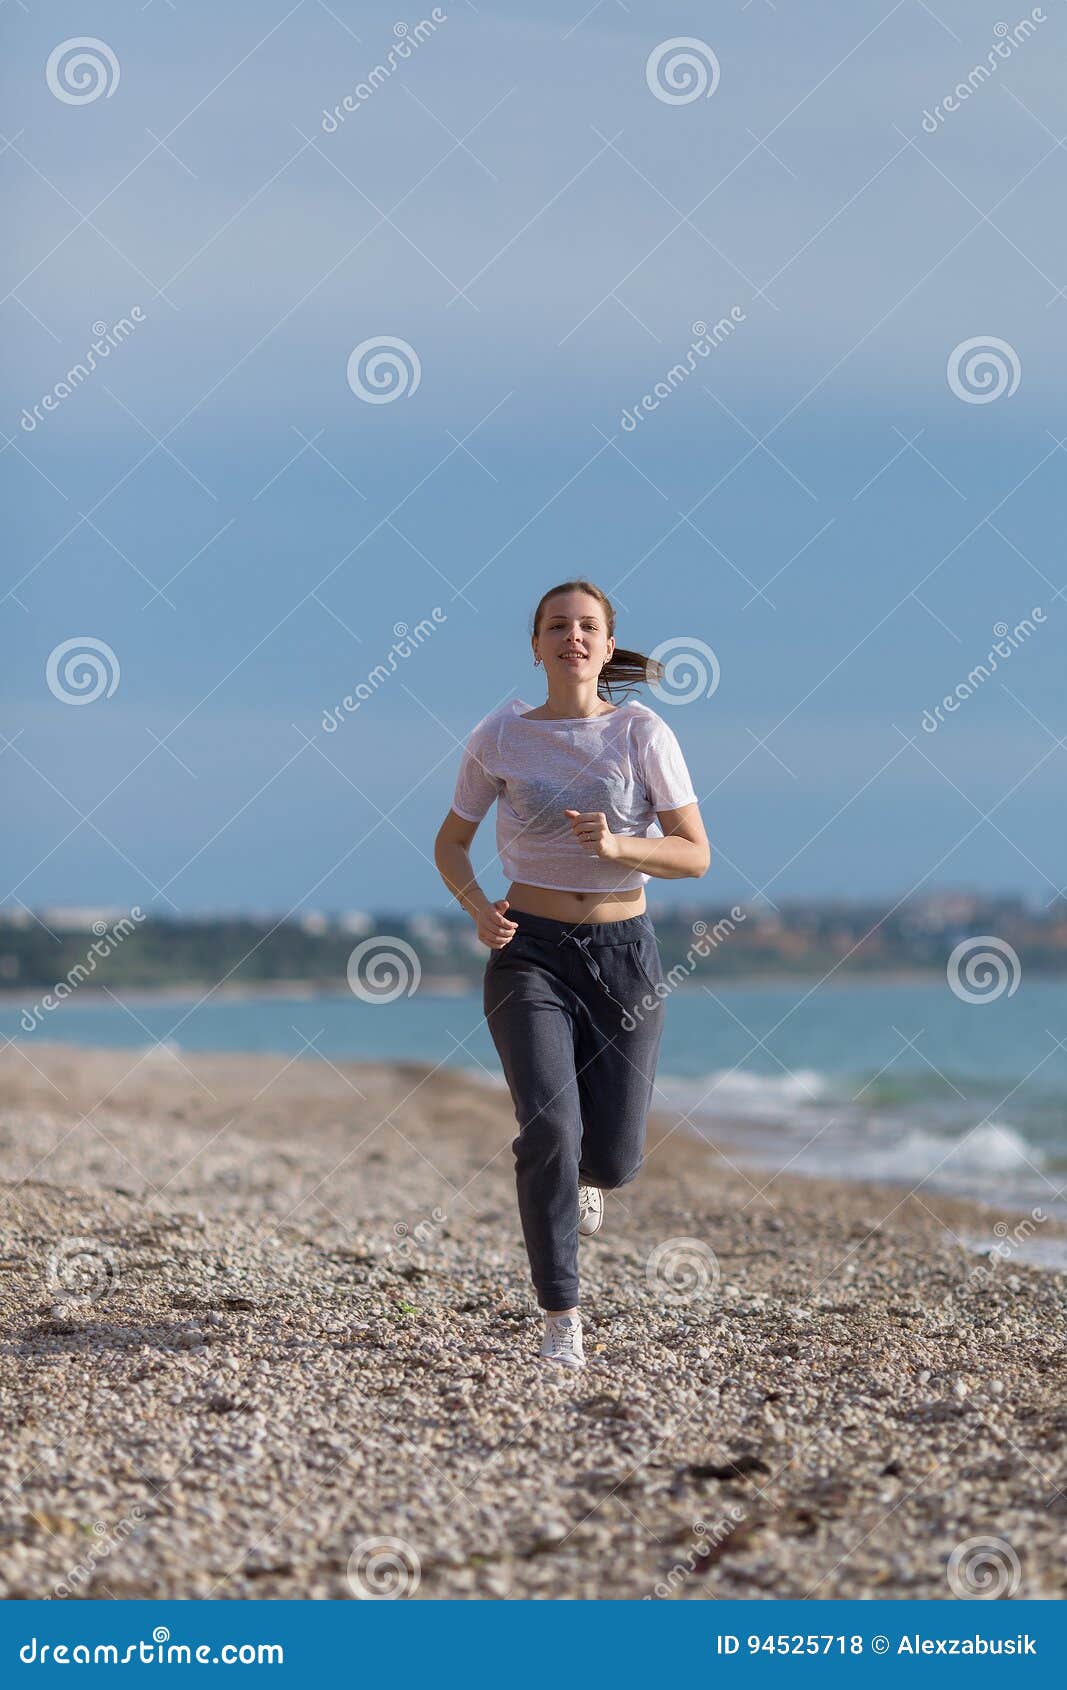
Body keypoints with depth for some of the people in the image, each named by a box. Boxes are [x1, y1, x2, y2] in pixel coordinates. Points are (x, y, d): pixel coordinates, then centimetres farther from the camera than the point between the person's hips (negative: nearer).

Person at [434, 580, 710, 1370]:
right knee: (550, 1128, -20)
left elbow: (696, 854, -5)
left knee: (614, 1159, 2)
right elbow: (452, 841, 10)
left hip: (624, 953, 1)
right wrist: (477, 907, -10)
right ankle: (562, 1321, -10)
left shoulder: (644, 734, -5)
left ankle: (580, 1169, 42)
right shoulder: (500, 737, -2)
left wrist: (617, 845, -23)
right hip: (530, 953, -1)